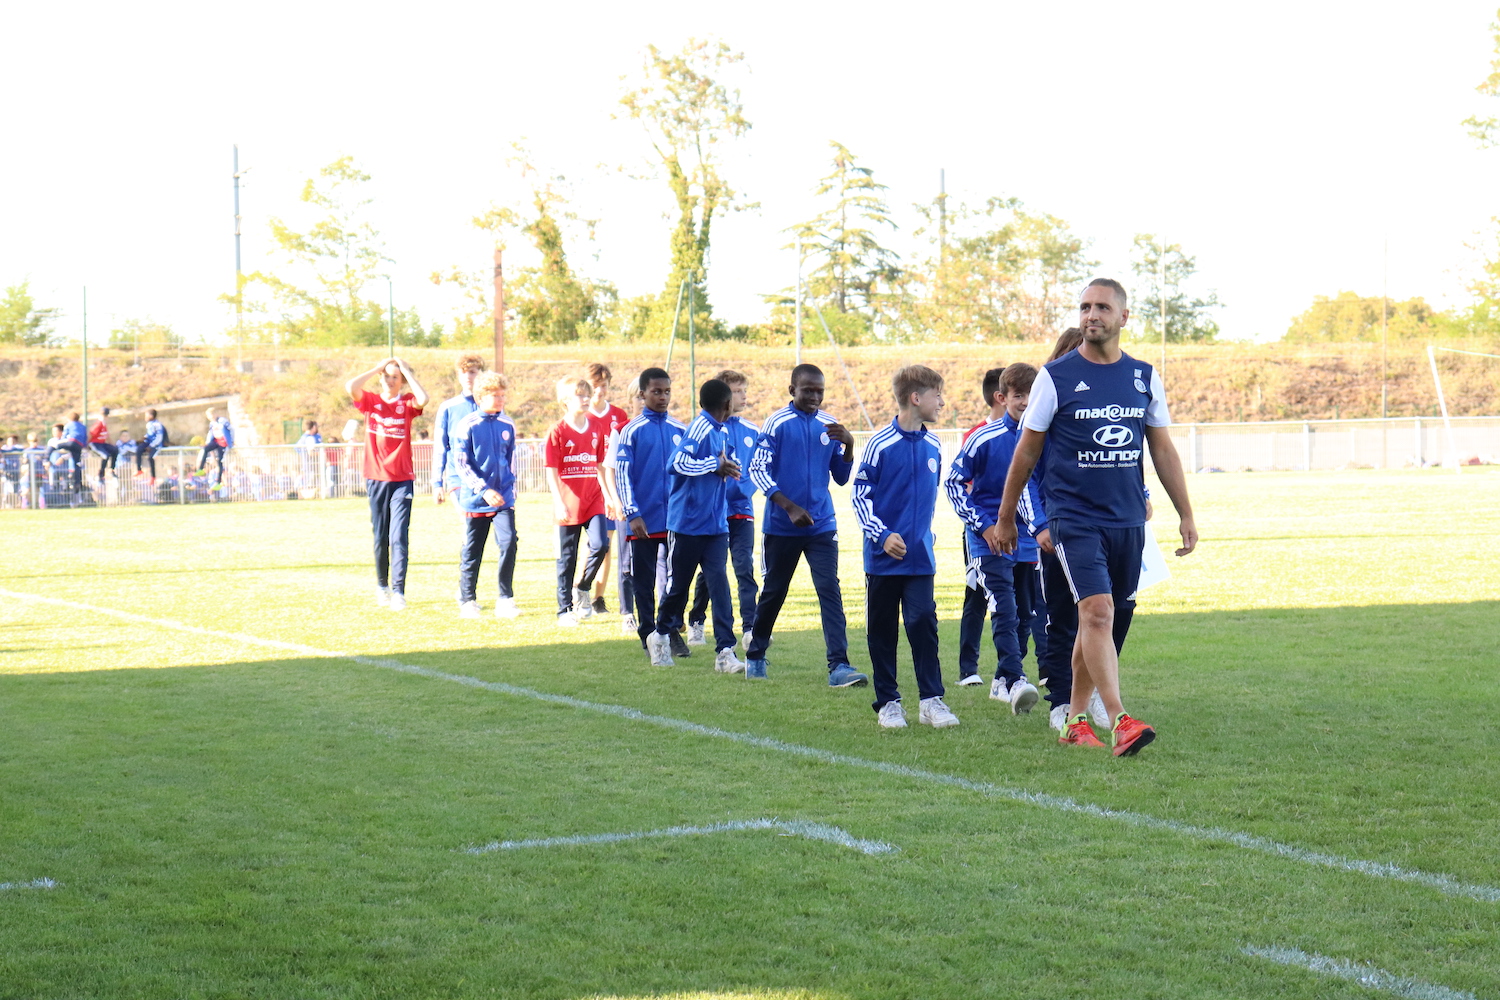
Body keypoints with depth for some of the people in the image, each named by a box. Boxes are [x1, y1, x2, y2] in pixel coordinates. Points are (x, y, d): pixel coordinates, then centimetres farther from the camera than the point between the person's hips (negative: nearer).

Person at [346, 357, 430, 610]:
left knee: (398, 537, -10)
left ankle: (398, 592, -12)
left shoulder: (407, 403, 3)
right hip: (376, 478, 2)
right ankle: (382, 585, 25)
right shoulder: (370, 401, 6)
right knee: (380, 537, 10)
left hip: (402, 480, -2)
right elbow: (351, 387, -13)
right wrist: (377, 368, -4)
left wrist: (406, 369, -9)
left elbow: (423, 399, -21)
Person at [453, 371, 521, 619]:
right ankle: (467, 601, 18)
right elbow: (462, 464, -10)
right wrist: (484, 490, -18)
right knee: (471, 552, 6)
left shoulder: (507, 425, 6)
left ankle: (505, 599, -4)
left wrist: (510, 489, 13)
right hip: (475, 499, -3)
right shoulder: (467, 426, -7)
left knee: (508, 543, -13)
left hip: (503, 499, 3)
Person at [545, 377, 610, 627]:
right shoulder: (558, 431, -5)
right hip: (569, 504, -3)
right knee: (567, 558, 3)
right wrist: (559, 503, -16)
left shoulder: (596, 428, 8)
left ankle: (582, 589, 12)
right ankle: (564, 610, 13)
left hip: (593, 500, 3)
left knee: (600, 545, -14)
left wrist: (607, 494, 11)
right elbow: (551, 471, -8)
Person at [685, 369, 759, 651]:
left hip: (742, 511, 2)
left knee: (745, 569, -8)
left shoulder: (752, 431, 8)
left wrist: (747, 488, -2)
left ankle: (750, 628, -10)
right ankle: (695, 623, 24)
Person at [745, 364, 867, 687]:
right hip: (781, 527, -2)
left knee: (830, 591, -10)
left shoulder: (829, 425, 6)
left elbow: (841, 477, 10)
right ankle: (755, 656, 30)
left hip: (822, 527, 2)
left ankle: (839, 666, -15)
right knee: (773, 593, 10)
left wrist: (848, 445, -8)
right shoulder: (777, 424, -6)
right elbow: (758, 470, -9)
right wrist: (789, 507, -16)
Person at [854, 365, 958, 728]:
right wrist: (882, 535, -16)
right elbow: (860, 494, -7)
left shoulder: (932, 446, 6)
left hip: (920, 558, 3)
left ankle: (931, 700, -1)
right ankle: (887, 703, 13)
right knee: (882, 630, 5)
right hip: (884, 557, -3)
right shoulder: (880, 444, -9)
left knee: (923, 623, -6)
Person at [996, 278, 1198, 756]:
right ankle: (1119, 722, -23)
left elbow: (1163, 450, 15)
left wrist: (1186, 515, 13)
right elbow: (1026, 450, 4)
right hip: (1075, 517, -4)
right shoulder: (1056, 376, -3)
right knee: (1097, 611, -18)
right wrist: (1006, 517, 9)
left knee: (1097, 619, 10)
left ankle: (1075, 720, 21)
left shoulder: (1144, 377, 8)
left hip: (1128, 519, 4)